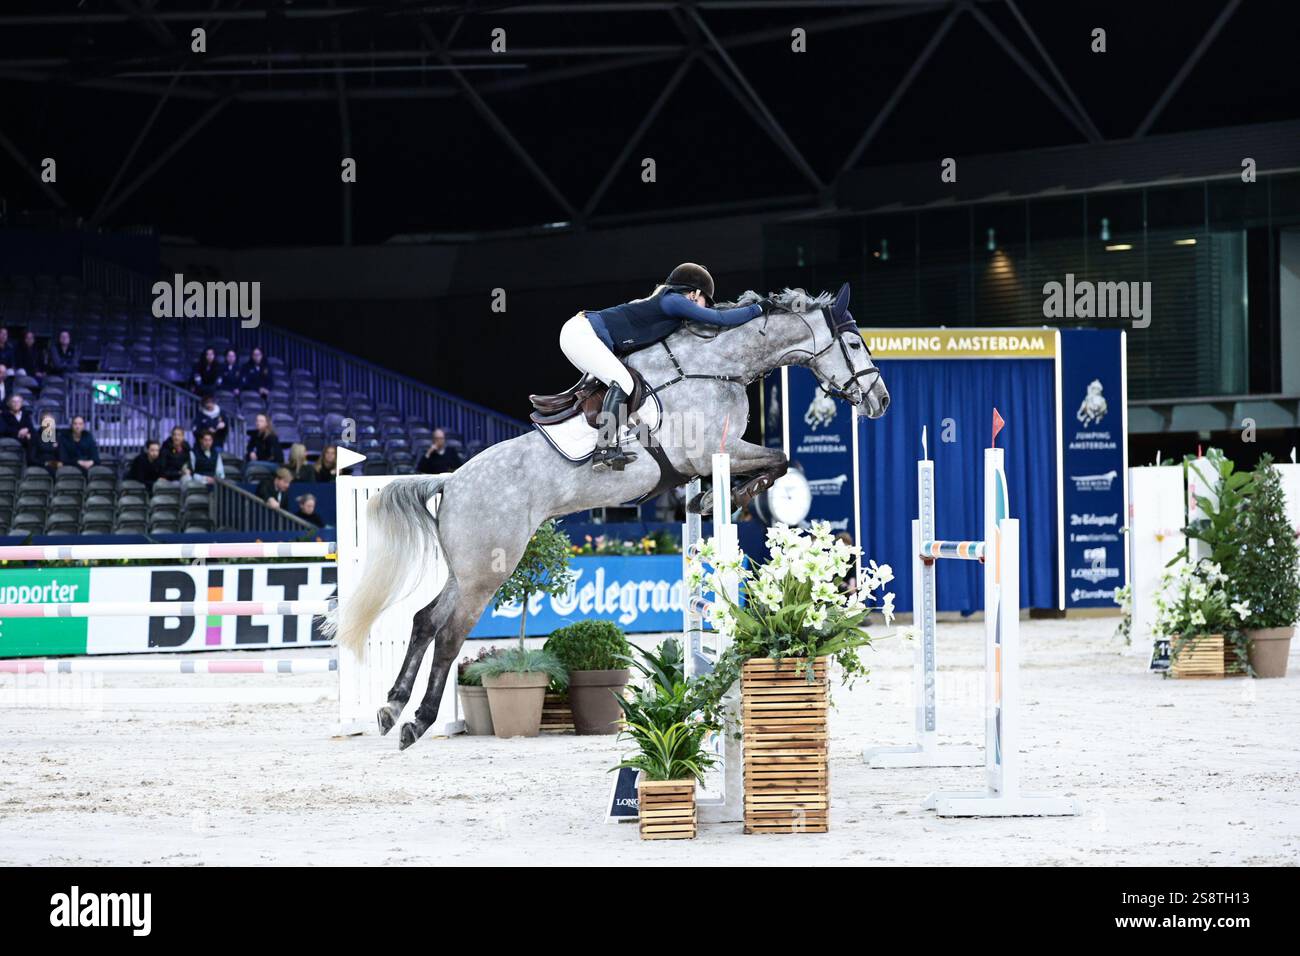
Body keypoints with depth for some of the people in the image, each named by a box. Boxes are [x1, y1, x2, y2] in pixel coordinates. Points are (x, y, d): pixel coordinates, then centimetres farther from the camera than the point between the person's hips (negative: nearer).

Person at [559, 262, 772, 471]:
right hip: (581, 334, -11)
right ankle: (605, 449, -25)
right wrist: (757, 309, 2)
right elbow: (720, 318, -8)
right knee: (622, 381, -19)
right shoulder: (673, 300, -8)